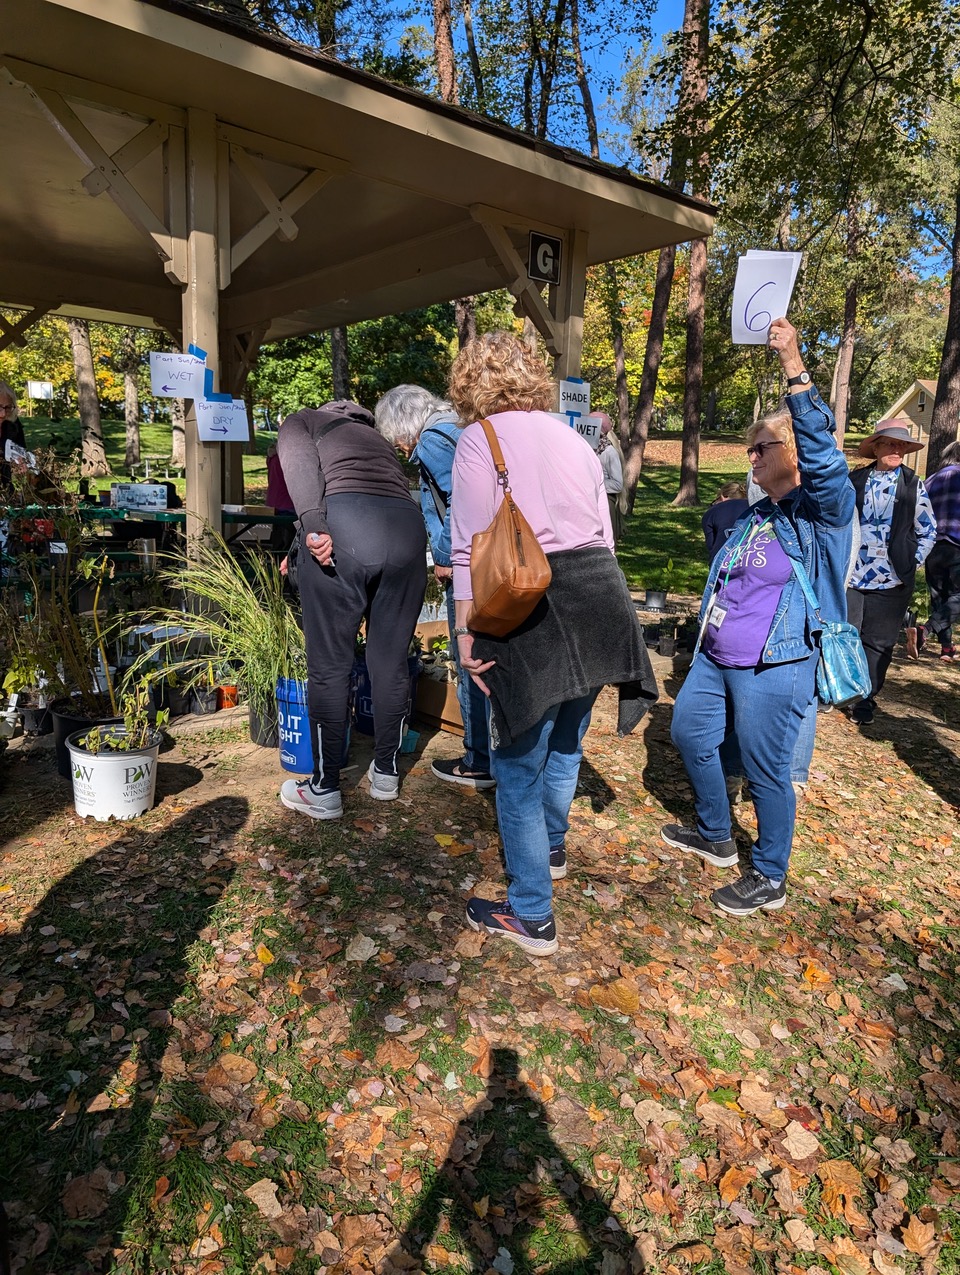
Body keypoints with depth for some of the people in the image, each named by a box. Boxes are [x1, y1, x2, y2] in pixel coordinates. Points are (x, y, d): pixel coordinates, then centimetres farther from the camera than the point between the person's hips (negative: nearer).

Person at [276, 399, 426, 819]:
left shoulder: (301, 421, 26)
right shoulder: (376, 438, 39)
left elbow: (299, 461, 2)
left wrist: (312, 525, -13)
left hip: (342, 525, -4)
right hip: (407, 527, 5)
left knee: (329, 667, 4)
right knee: (391, 662, 14)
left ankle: (324, 791, 14)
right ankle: (386, 773, 28)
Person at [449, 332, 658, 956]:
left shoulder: (480, 439, -2)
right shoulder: (574, 438, 17)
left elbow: (471, 547, -11)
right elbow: (605, 536, 17)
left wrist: (467, 631, -8)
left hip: (528, 608, -7)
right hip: (599, 597, 7)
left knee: (520, 764, 5)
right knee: (566, 740, 26)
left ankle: (531, 915, 17)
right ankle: (552, 847, 50)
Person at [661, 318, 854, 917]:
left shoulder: (823, 511, -11)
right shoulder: (753, 517, 13)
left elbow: (822, 452, -30)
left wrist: (796, 371, -36)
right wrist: (710, 637, 25)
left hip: (774, 670, -9)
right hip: (717, 660, 9)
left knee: (767, 770, 1)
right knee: (689, 733, 18)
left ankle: (770, 879, 23)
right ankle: (716, 837, 39)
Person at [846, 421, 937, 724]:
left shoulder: (913, 485, 4)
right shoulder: (855, 480, 2)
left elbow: (927, 531, 8)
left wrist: (912, 563, -1)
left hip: (892, 581, 0)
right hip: (850, 574, 0)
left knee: (878, 643, 6)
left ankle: (866, 700, 18)